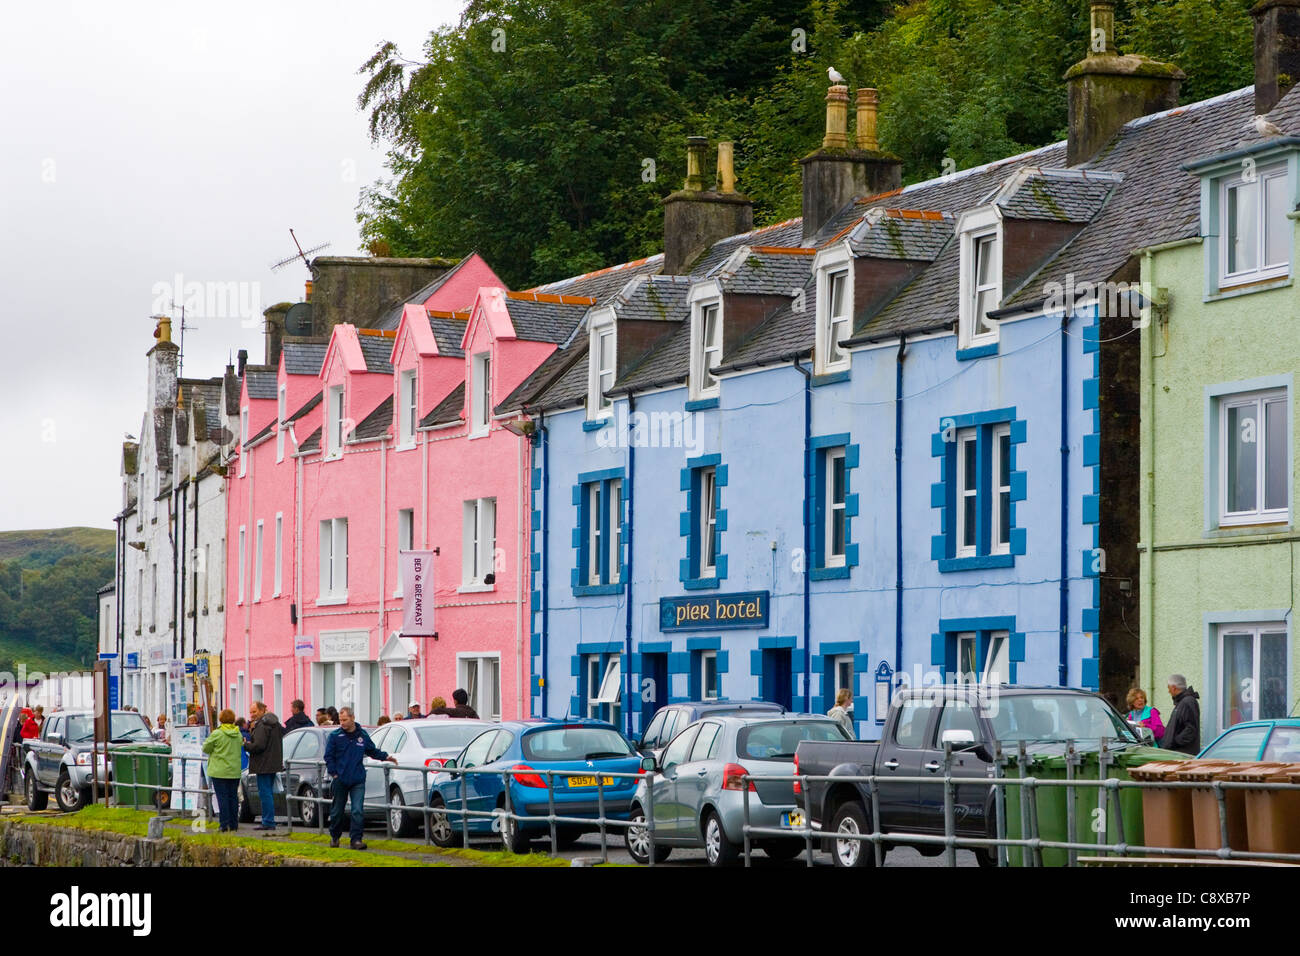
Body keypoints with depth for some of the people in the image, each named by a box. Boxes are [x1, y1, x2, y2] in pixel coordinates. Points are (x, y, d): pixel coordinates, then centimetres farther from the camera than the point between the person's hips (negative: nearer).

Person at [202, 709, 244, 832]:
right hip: (235, 771, 5)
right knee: (233, 797, 11)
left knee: (222, 796, -2)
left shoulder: (217, 734, -12)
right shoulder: (238, 735, 4)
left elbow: (206, 748, -3)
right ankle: (234, 825, 13)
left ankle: (225, 825, -5)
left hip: (220, 771, -5)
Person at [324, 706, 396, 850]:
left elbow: (372, 751, 20)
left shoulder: (362, 735, 5)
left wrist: (386, 757, 9)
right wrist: (334, 773, -5)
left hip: (358, 780, 1)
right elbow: (329, 757, 2)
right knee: (337, 810, 10)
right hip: (341, 780, -1)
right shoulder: (335, 736, -2)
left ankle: (356, 839, -7)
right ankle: (334, 836, 28)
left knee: (358, 811, -9)